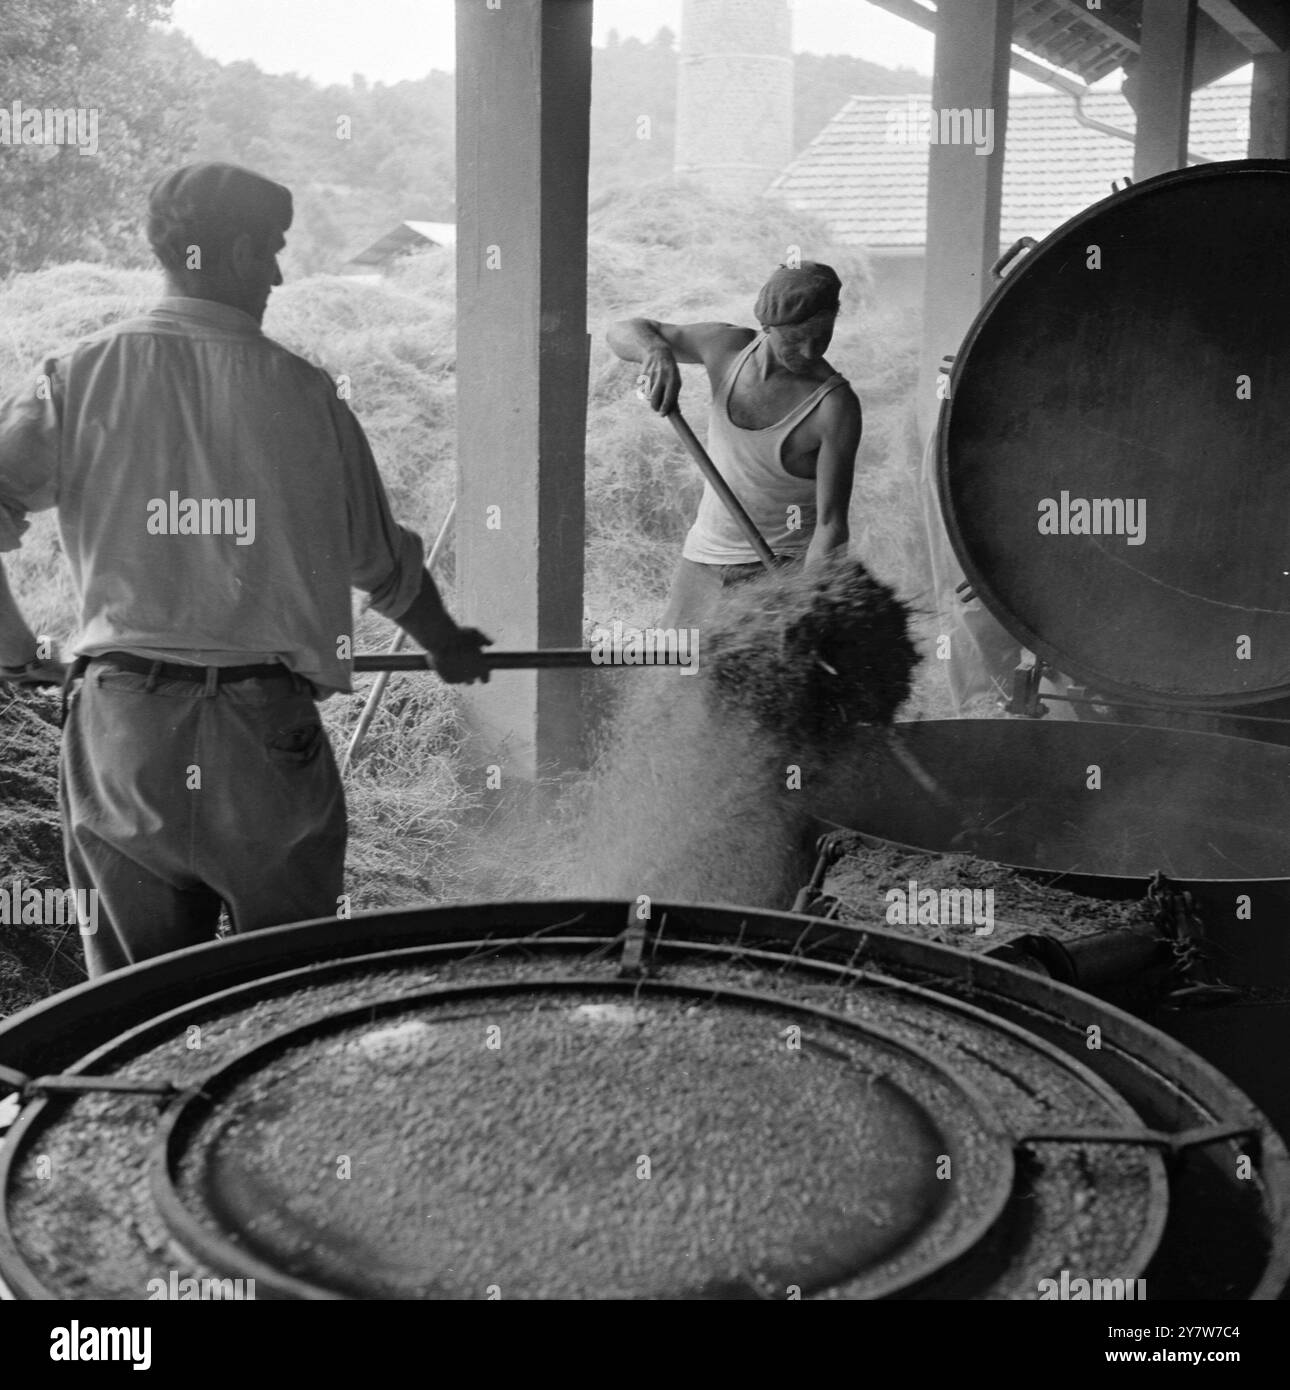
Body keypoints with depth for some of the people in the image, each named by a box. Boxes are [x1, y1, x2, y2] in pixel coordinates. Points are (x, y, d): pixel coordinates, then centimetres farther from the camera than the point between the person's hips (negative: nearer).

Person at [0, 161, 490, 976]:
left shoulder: (84, 378, 0)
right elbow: (380, 557, 7)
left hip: (121, 726, 2)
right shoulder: (303, 394, -2)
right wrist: (447, 642, 26)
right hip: (267, 730, -1)